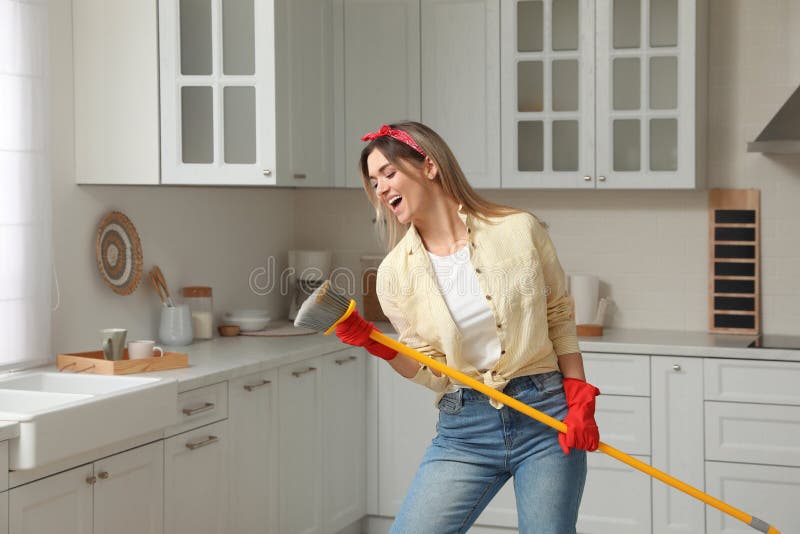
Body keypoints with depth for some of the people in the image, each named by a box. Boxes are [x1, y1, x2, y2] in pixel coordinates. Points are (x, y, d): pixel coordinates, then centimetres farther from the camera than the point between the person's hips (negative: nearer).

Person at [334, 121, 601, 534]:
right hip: (464, 430, 1)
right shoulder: (396, 272, -1)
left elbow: (560, 320, 7)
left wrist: (580, 401, -1)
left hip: (546, 417, -1)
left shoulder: (520, 230, -4)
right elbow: (433, 374, 0)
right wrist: (374, 343, -15)